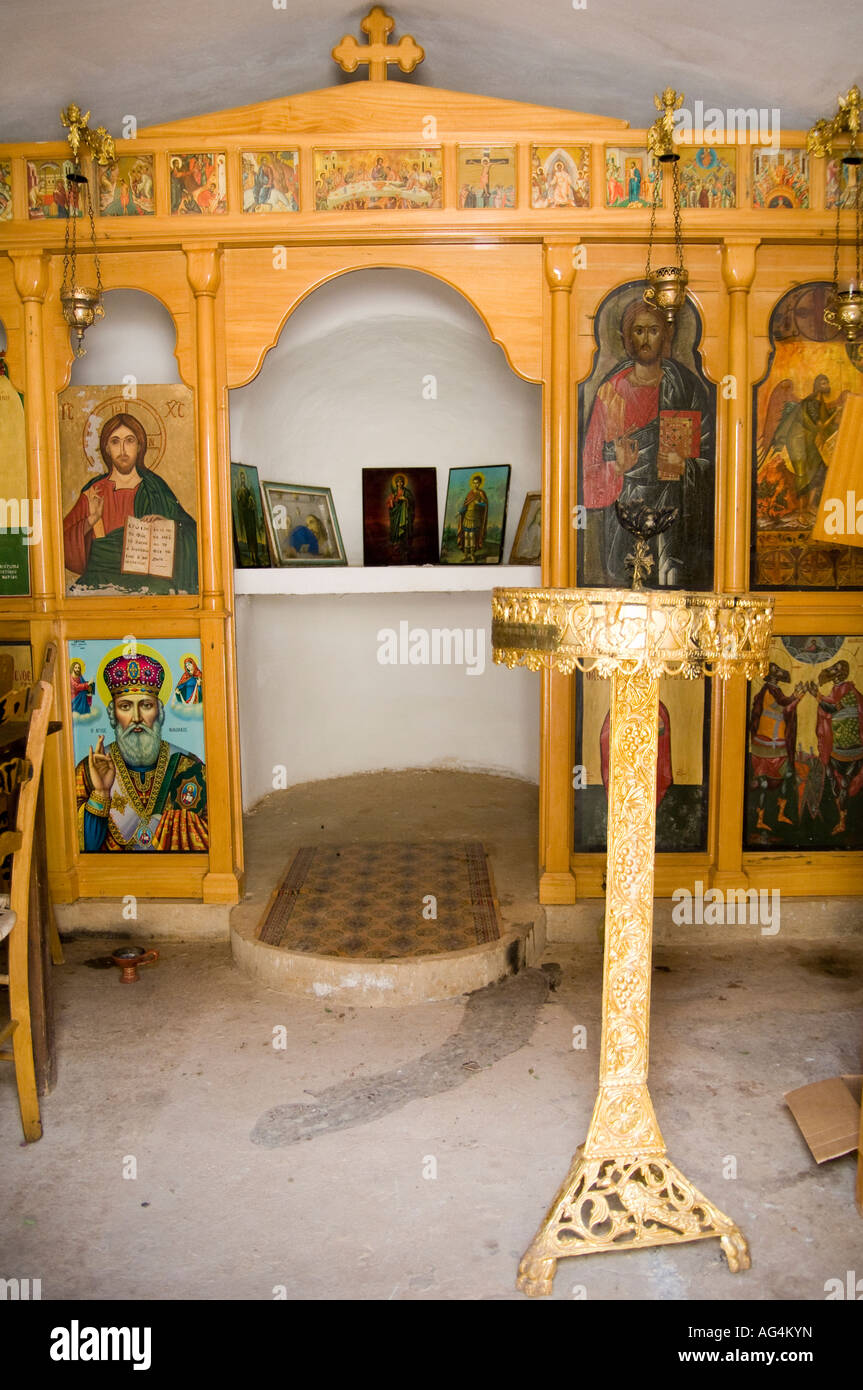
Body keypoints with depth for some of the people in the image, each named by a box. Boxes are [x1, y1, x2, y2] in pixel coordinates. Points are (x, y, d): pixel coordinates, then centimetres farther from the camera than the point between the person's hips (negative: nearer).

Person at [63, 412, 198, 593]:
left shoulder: (155, 489, 9)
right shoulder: (93, 494, 11)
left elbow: (191, 533, 7)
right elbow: (63, 543, 5)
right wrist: (91, 520, -9)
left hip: (149, 580, 0)